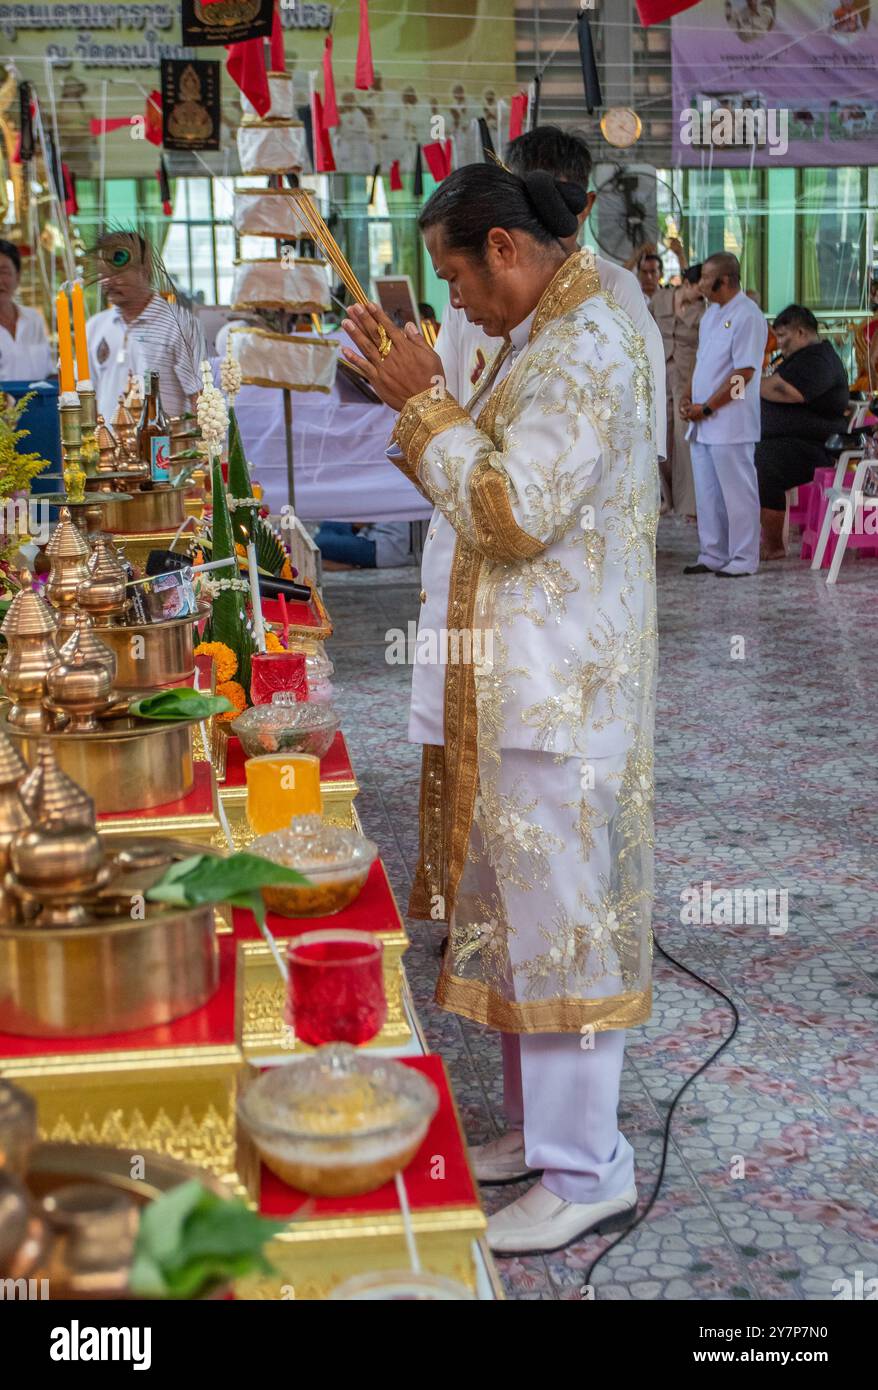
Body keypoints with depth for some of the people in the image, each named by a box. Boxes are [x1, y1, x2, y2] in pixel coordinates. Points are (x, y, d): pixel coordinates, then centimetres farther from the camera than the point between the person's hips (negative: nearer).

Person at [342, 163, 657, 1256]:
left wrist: (425, 402, -15)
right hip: (514, 684, 10)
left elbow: (513, 513, -24)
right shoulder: (543, 340, 14)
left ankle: (586, 1173, 14)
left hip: (558, 694, -10)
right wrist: (414, 396, 9)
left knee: (555, 916, -1)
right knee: (521, 908, 17)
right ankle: (540, 1126, 32)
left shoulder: (585, 349, -17)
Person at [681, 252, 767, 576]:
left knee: (737, 492, -1)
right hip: (702, 422, 9)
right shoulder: (711, 313, 15)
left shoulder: (747, 316, -13)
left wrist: (706, 408, -16)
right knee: (707, 493, 13)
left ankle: (743, 560, 6)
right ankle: (713, 556, 22)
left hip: (730, 422, -9)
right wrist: (689, 398, 6)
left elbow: (744, 373, -18)